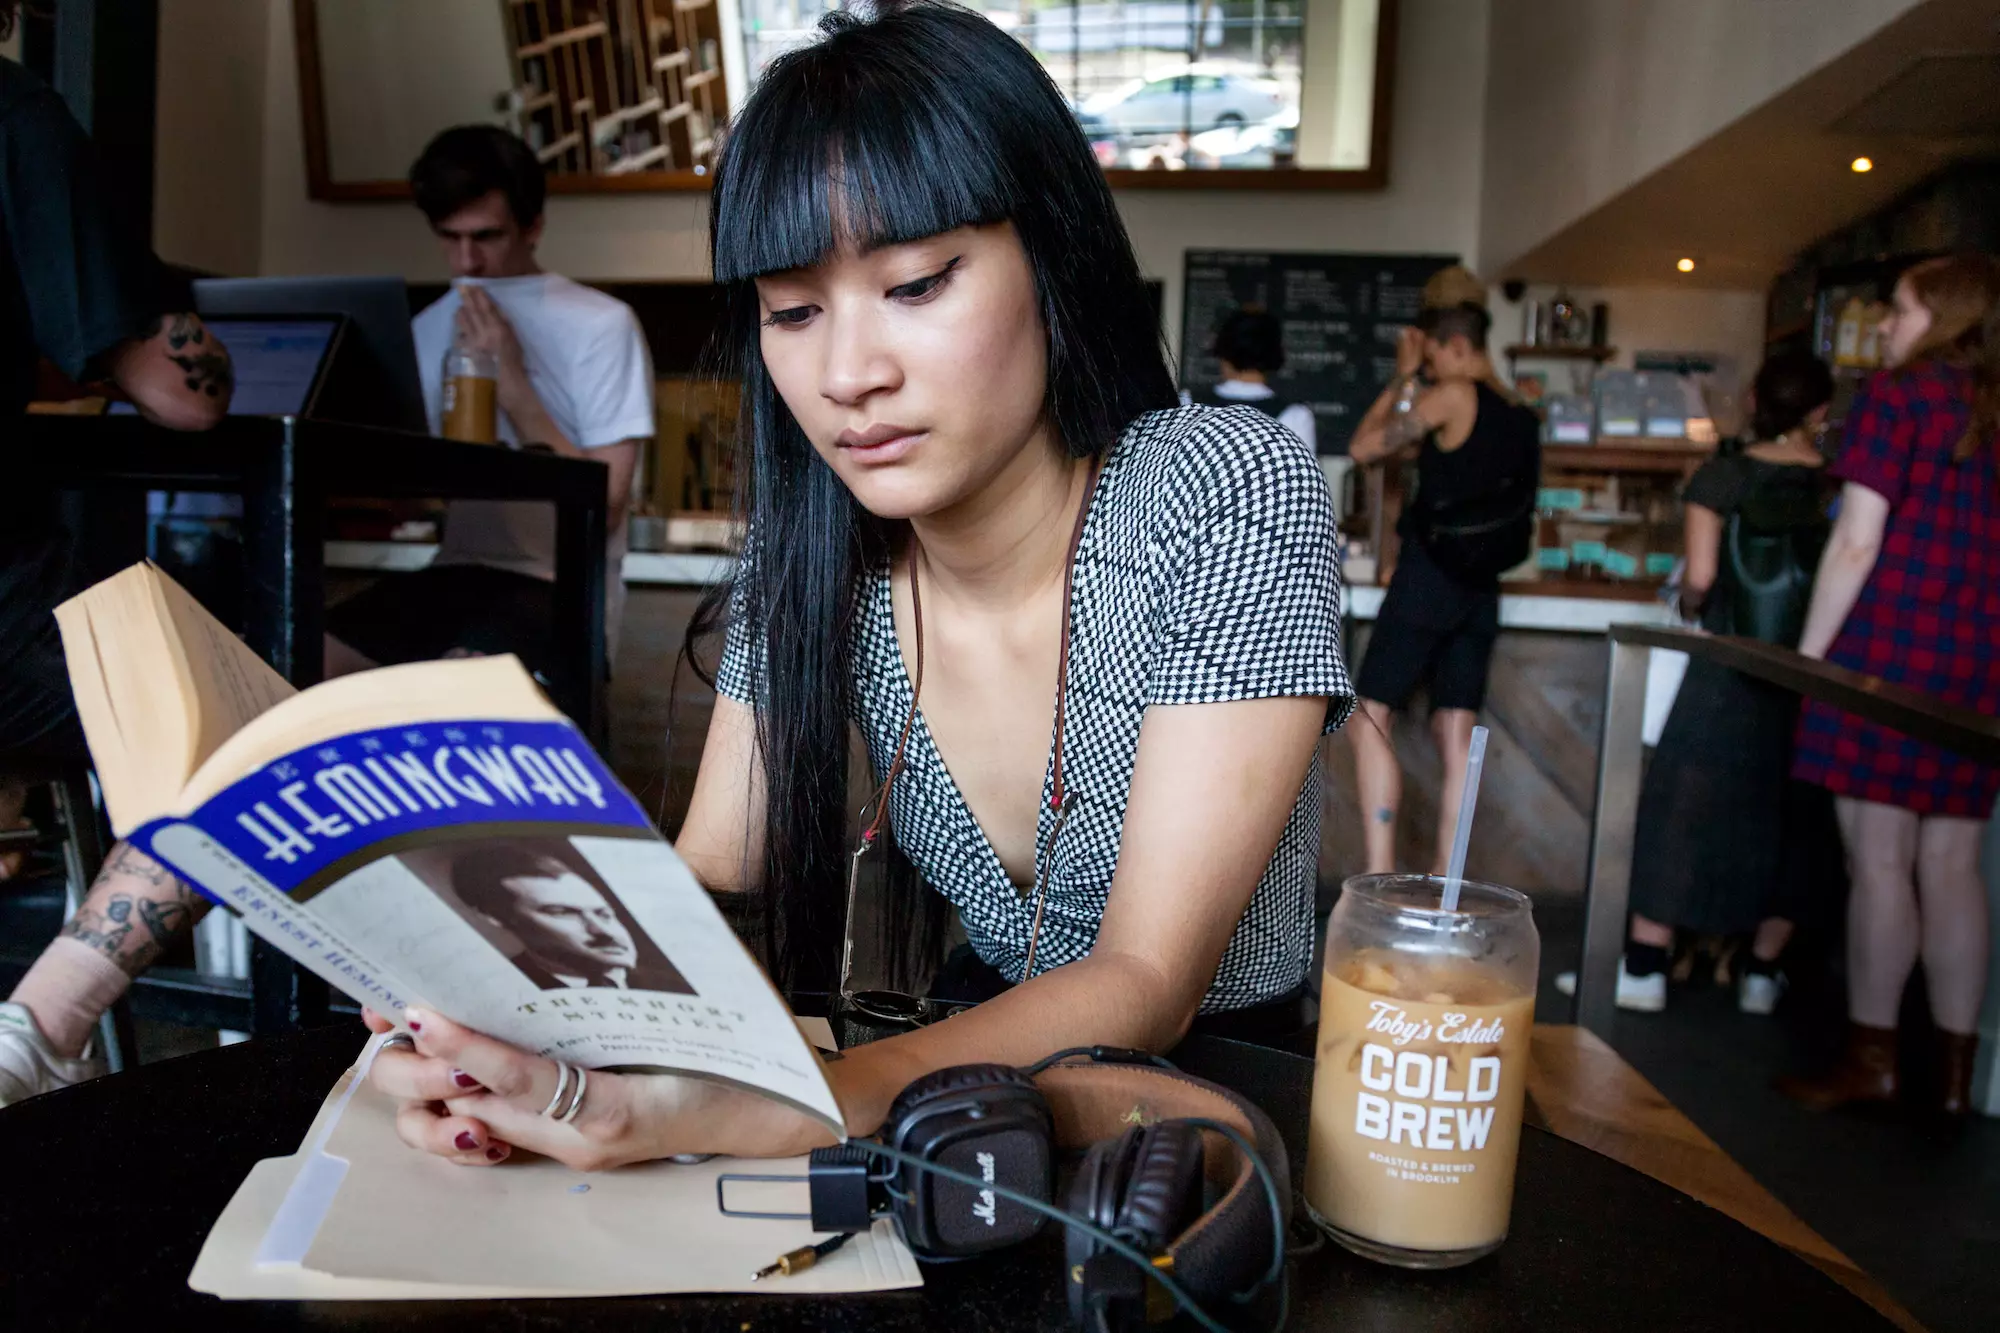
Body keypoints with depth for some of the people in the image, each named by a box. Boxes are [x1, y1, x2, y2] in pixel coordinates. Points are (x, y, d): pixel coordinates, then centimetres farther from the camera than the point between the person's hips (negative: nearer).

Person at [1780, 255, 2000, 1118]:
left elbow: (1858, 541, -10)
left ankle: (1870, 1059, 5)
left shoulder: (1899, 395, -3)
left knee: (1879, 861, -2)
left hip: (1889, 645, -6)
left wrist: (1808, 653, -6)